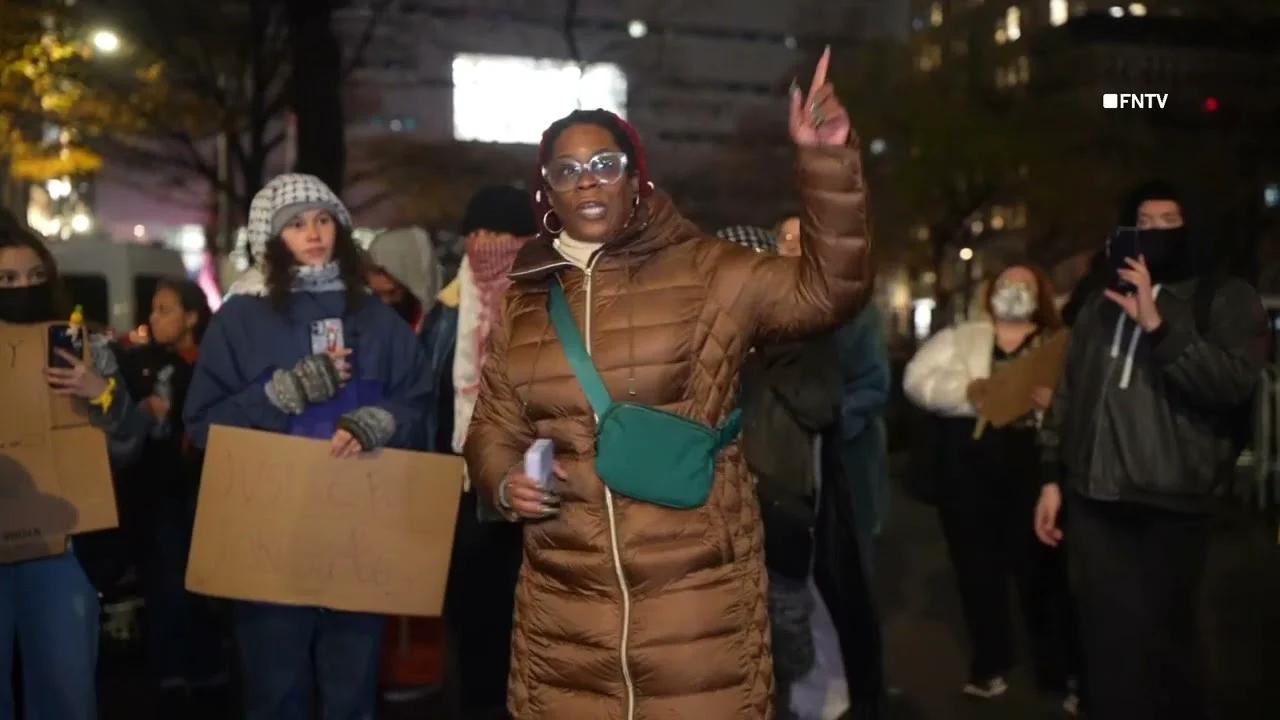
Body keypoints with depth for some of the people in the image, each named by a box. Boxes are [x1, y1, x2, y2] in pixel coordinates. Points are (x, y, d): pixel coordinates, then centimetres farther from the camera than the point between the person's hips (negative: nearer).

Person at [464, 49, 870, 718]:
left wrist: (828, 160, -20)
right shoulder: (521, 305, 11)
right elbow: (494, 428, 17)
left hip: (697, 597, -3)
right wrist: (505, 484, -4)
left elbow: (826, 288, -8)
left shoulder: (703, 273, 0)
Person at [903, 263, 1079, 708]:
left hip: (1033, 472, -2)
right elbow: (918, 379, -1)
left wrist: (1055, 399, -23)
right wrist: (969, 391, -16)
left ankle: (1060, 672, 16)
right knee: (978, 569, 9)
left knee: (1043, 570, 1)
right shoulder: (959, 338, 13)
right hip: (969, 473, 2)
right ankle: (990, 666, 26)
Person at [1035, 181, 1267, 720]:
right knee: (1110, 640, 5)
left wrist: (1159, 326, -22)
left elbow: (1233, 382, -14)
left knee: (1166, 641, 5)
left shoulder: (1226, 300, 3)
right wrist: (1052, 478, 12)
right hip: (1094, 499, 3)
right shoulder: (1101, 303, 16)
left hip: (1171, 504, -3)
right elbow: (1068, 395, 17)